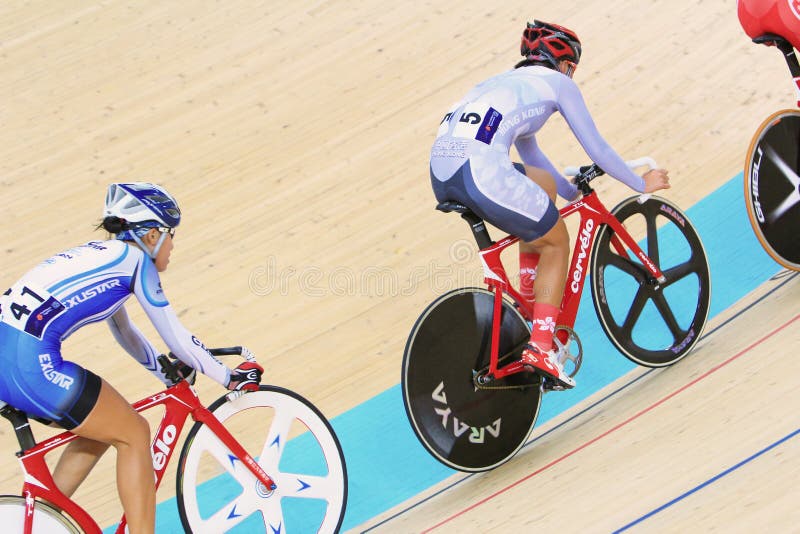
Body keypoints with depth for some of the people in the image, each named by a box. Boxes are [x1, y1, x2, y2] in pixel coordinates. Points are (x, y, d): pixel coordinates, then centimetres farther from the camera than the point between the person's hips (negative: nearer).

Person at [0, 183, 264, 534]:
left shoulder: (103, 255, 25)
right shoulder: (136, 260, 1)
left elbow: (125, 333, 36)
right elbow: (176, 339, 3)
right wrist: (230, 378, 15)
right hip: (31, 362, -9)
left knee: (100, 429, 24)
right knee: (134, 434, 6)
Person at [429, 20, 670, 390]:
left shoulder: (508, 82, 36)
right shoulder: (557, 83, 16)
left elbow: (529, 155, 46)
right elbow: (597, 150, 18)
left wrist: (573, 193, 56)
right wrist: (642, 184, 33)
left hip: (440, 173, 7)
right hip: (481, 171, -7)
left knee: (544, 183, 32)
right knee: (556, 243, 16)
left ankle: (529, 300, 30)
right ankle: (540, 349, 3)